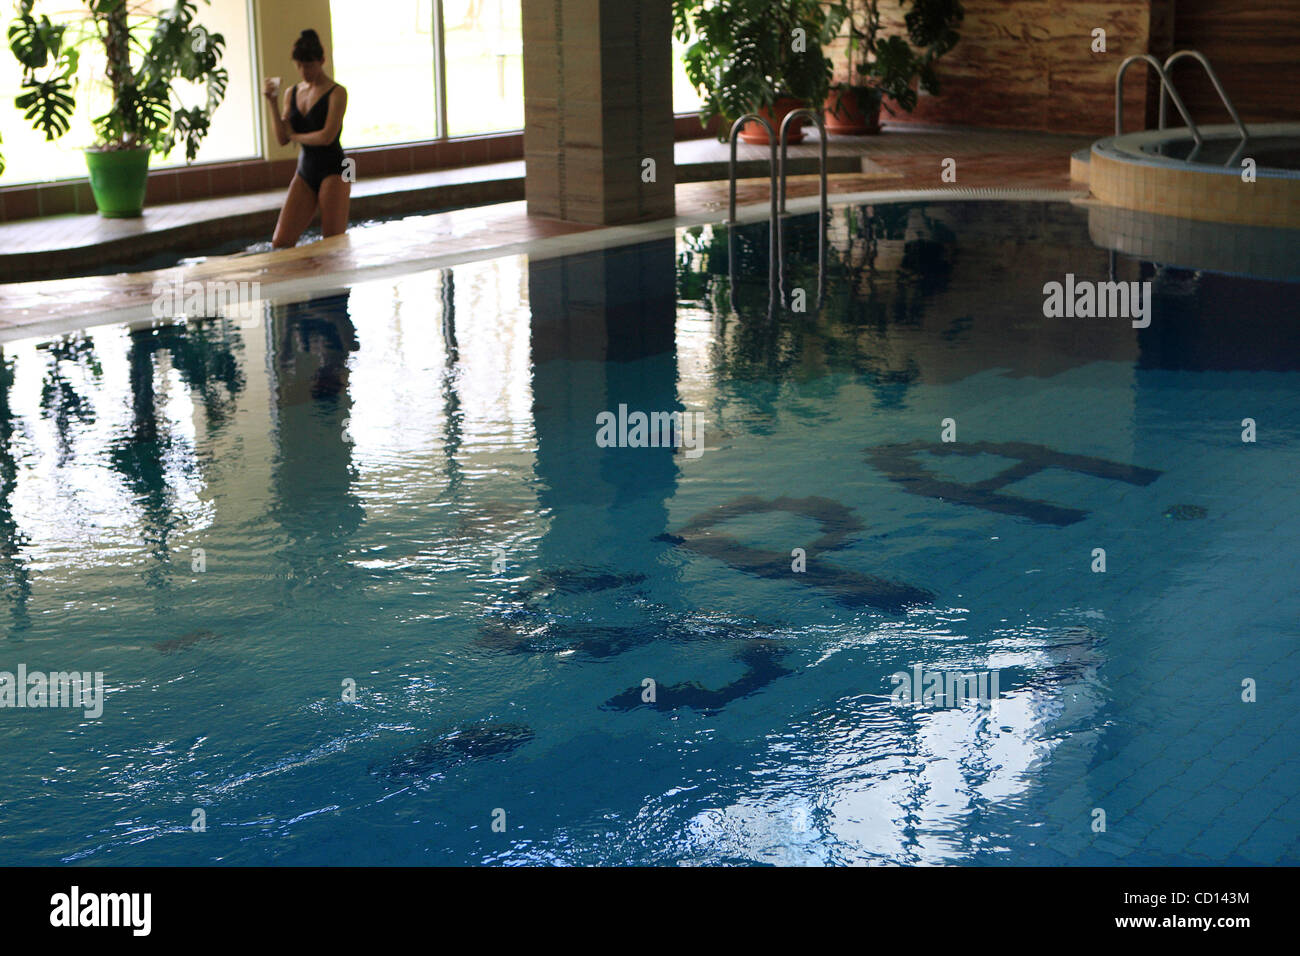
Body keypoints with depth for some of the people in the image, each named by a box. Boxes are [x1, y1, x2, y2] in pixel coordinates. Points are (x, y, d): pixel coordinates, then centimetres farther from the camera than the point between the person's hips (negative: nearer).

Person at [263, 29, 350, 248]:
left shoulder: (336, 93, -7)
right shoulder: (292, 93, 11)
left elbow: (327, 136, -17)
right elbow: (282, 139, 3)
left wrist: (295, 136, -2)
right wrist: (273, 103, -6)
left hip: (332, 172, -6)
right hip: (304, 173, 6)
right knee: (280, 243, -2)